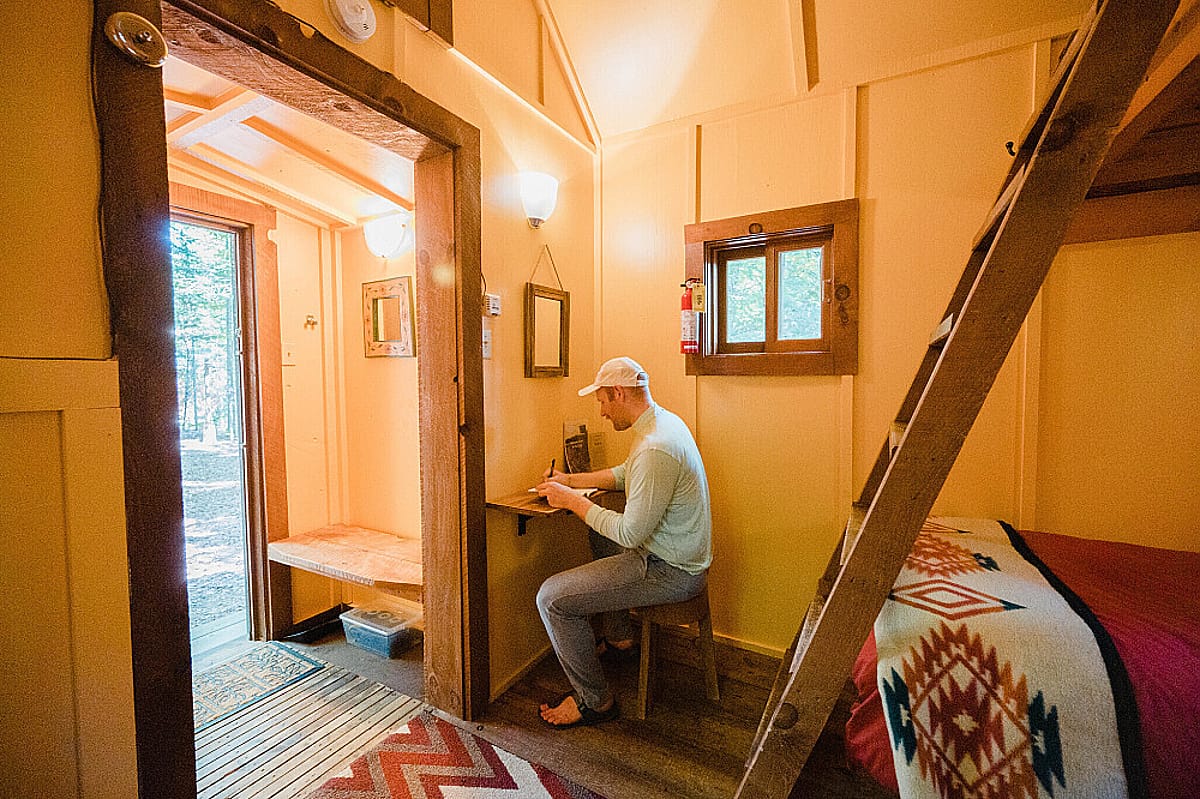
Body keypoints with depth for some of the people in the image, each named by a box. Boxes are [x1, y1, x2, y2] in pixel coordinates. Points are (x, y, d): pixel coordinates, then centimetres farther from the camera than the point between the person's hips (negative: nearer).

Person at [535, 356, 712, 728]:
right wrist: (570, 480, 13)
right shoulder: (662, 422, 4)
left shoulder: (655, 448, -29)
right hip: (677, 555, 10)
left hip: (669, 571, -10)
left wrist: (572, 500, -15)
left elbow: (629, 533, -26)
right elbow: (624, 474, 19)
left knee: (552, 596, -11)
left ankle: (595, 701, 9)